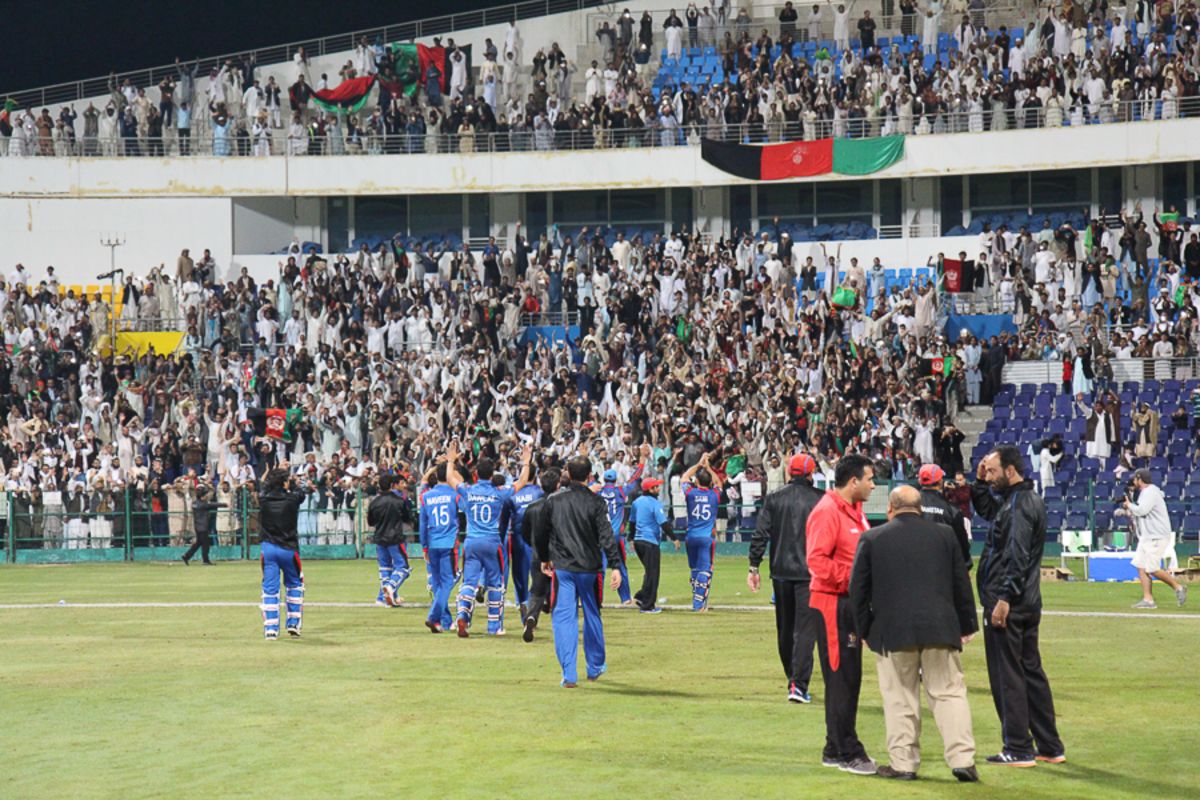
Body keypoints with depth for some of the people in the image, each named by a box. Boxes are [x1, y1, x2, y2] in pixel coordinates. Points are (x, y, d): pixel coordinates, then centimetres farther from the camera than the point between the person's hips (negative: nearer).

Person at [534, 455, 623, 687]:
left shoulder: (553, 500, 0)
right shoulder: (595, 502, -6)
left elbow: (540, 533, 8)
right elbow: (606, 536, -13)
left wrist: (544, 558, 23)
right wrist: (616, 566, -13)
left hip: (562, 568, 0)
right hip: (589, 568, 0)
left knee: (564, 618, -1)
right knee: (592, 616, 16)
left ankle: (569, 674, -10)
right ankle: (595, 668, 30)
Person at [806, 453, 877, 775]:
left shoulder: (854, 511, 16)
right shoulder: (827, 512, -14)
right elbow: (817, 560, -22)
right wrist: (850, 579, -22)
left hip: (852, 604, 10)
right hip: (833, 604, -10)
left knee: (849, 678, 13)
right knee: (840, 678, -6)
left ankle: (836, 750, 20)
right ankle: (848, 752, -4)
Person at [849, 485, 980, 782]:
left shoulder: (872, 539, 2)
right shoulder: (944, 534, 6)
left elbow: (858, 589, 4)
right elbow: (961, 583, 9)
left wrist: (865, 630, 13)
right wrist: (967, 624, 17)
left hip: (892, 632, -1)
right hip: (940, 629, 1)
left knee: (900, 699, 6)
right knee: (949, 693, 6)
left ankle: (903, 763, 7)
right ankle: (962, 759, -1)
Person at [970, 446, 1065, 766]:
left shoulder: (1019, 505, -16)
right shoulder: (1027, 499, 16)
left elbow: (1017, 556, -24)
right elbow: (985, 510, 32)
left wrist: (1004, 599, -25)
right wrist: (980, 481, 16)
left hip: (1008, 606, -10)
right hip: (1028, 604, 10)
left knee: (1007, 676, -4)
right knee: (1031, 672, 14)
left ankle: (1018, 749, -1)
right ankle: (1050, 747, 17)